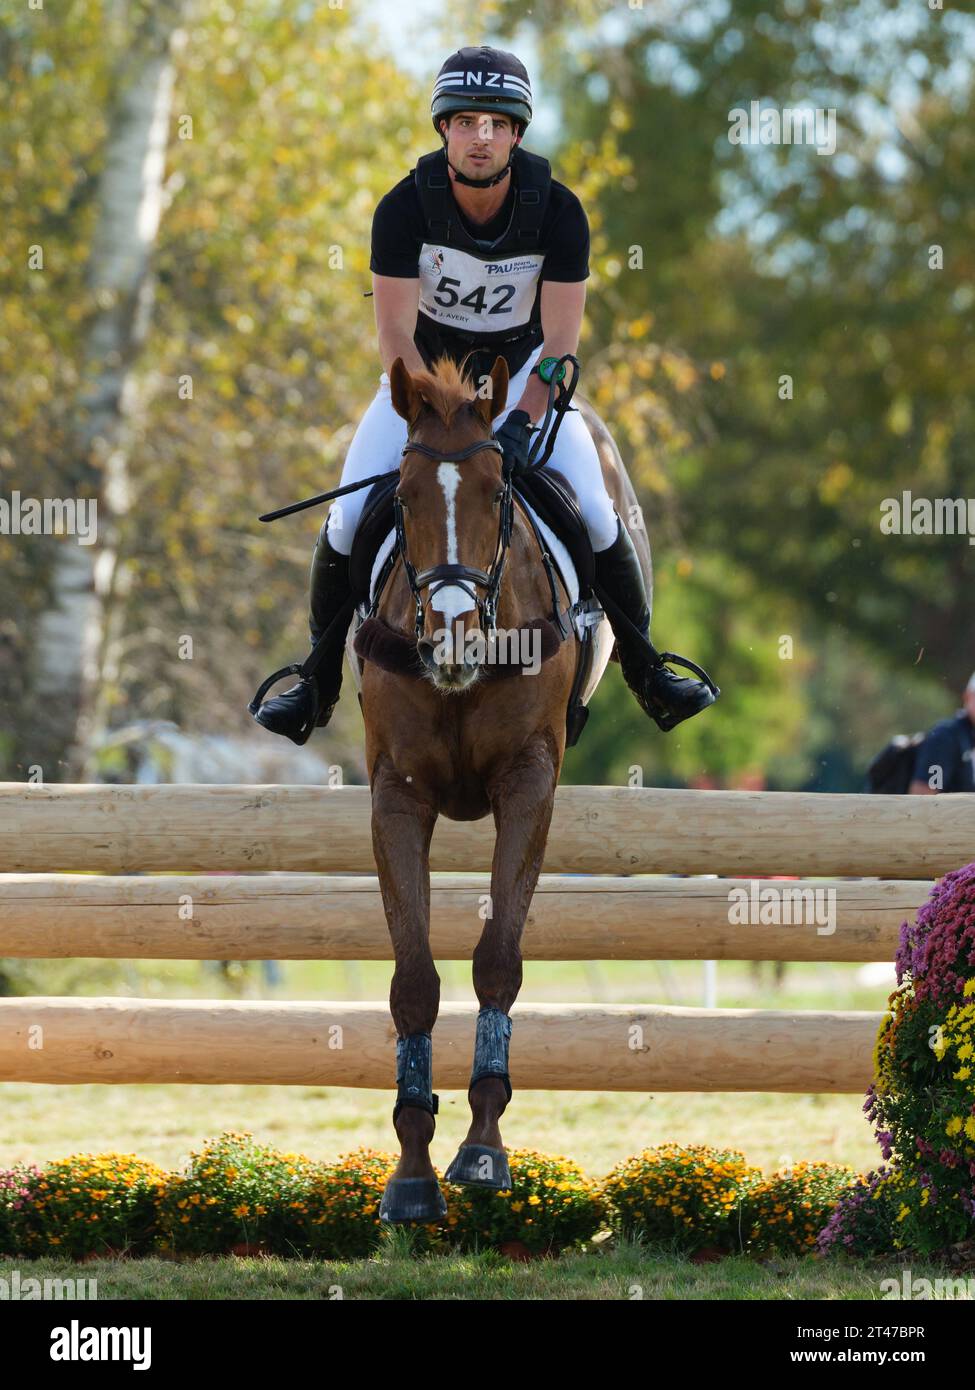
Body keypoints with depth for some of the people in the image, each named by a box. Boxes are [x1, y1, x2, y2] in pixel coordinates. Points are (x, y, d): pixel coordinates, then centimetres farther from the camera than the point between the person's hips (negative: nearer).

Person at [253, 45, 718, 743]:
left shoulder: (558, 211, -21)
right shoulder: (405, 208, -22)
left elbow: (560, 339, -19)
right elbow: (395, 335, -21)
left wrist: (520, 422, -33)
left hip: (523, 367, 0)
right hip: (424, 367, 0)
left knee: (595, 511, -15)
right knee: (348, 515, -14)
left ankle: (648, 672, 1)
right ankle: (318, 684, 2)